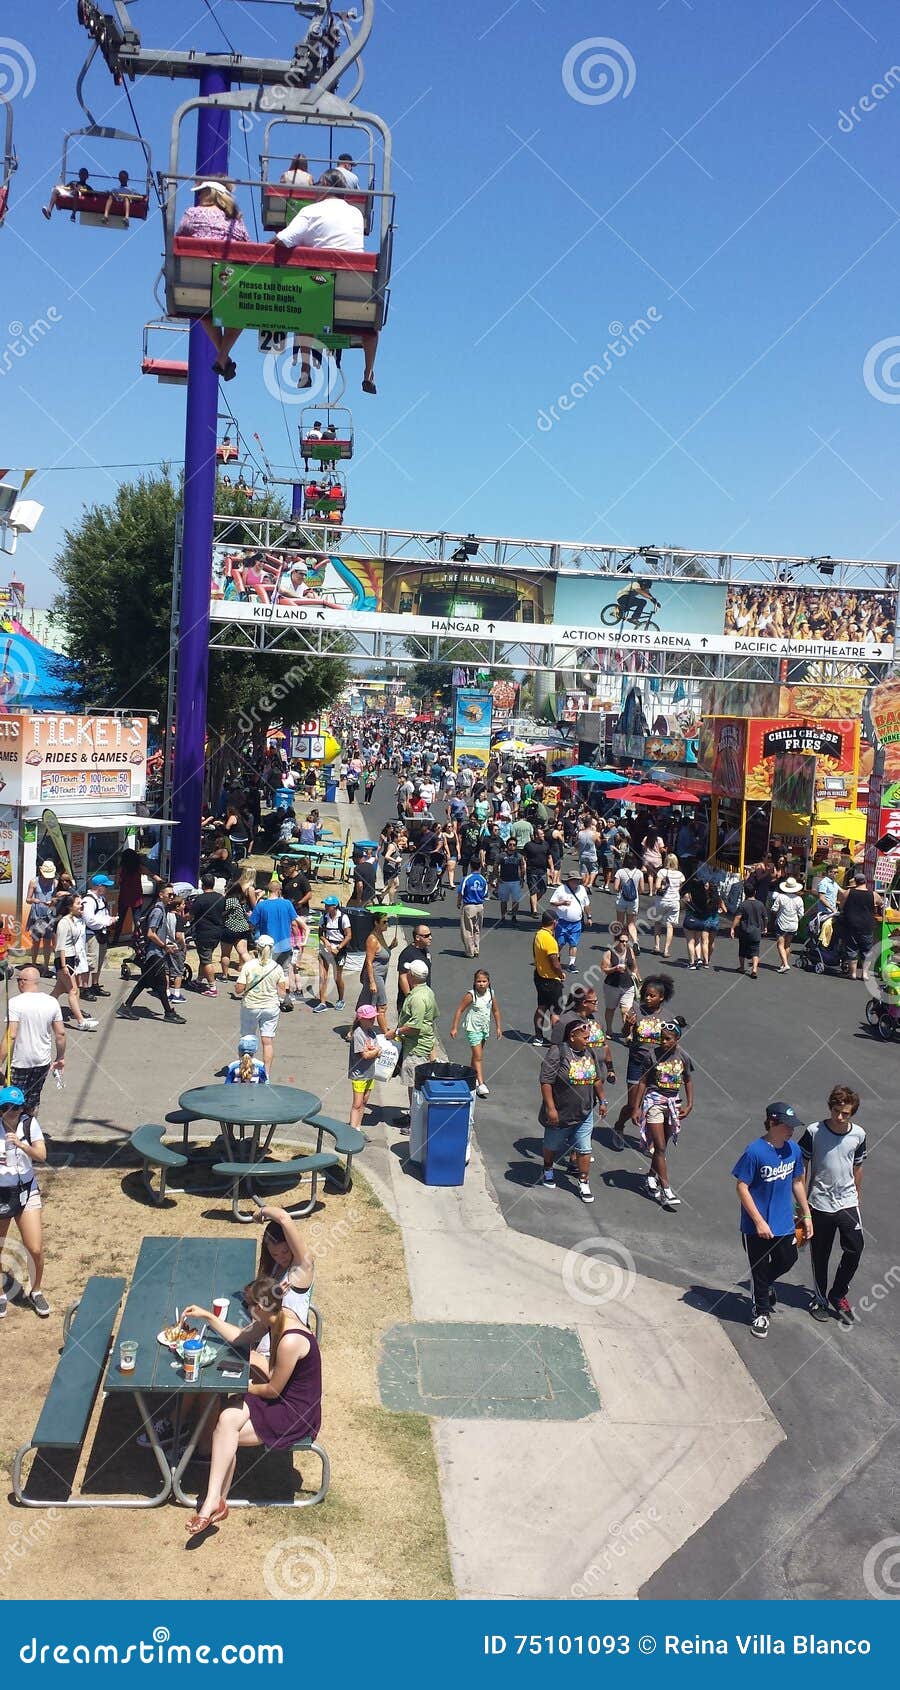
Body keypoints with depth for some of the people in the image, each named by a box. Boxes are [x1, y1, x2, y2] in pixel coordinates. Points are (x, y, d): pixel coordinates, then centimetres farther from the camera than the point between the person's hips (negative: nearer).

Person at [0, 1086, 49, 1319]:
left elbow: (41, 1156, -14)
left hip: (26, 1190, 1)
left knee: (36, 1249, 0)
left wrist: (22, 1146, -31)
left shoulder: (30, 1123, -9)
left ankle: (35, 1292, 25)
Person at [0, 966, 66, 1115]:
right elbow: (60, 1033, 1)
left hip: (19, 1062, -5)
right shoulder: (52, 1002, -2)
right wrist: (60, 1058, 14)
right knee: (34, 1098, 21)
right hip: (43, 1061, 5)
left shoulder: (15, 1003, -16)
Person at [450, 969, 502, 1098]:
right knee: (478, 1056, -9)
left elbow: (495, 1011, 10)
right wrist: (454, 1028, -11)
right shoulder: (470, 995, -18)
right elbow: (459, 1010, -12)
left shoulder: (491, 994, -4)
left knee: (477, 1055, 17)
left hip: (485, 1028, 5)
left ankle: (473, 1078, 31)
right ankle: (480, 1084, -10)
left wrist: (498, 1027, 13)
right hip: (472, 1028, -5)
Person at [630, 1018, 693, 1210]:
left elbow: (688, 1081, 12)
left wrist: (689, 1105, 4)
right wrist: (636, 1108, -7)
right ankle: (666, 1191, -5)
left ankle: (652, 1177, 33)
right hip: (654, 1102, -3)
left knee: (661, 1146, 12)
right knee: (660, 1147, -6)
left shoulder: (682, 1056, -3)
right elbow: (643, 1081, -5)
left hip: (673, 1103, 4)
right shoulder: (655, 1054, -11)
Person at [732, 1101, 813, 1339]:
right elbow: (742, 1187, -18)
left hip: (784, 1223, 5)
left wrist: (806, 1214, 12)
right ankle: (761, 1311, 33)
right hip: (757, 1227, -5)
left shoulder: (793, 1149, -4)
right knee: (760, 1270, 11)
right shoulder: (755, 1152, -23)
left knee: (787, 1261, 20)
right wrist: (759, 1222, -19)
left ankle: (765, 1285, 50)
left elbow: (797, 1182, 10)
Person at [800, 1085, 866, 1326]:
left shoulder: (858, 1135, -4)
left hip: (847, 1202, 2)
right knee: (820, 1255, 8)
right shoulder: (814, 1132, -13)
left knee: (855, 1248, -6)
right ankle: (820, 1299, 28)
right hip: (820, 1204, -2)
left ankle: (838, 1295, 16)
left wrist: (857, 1198, 16)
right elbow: (802, 1166, -4)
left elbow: (857, 1168, 11)